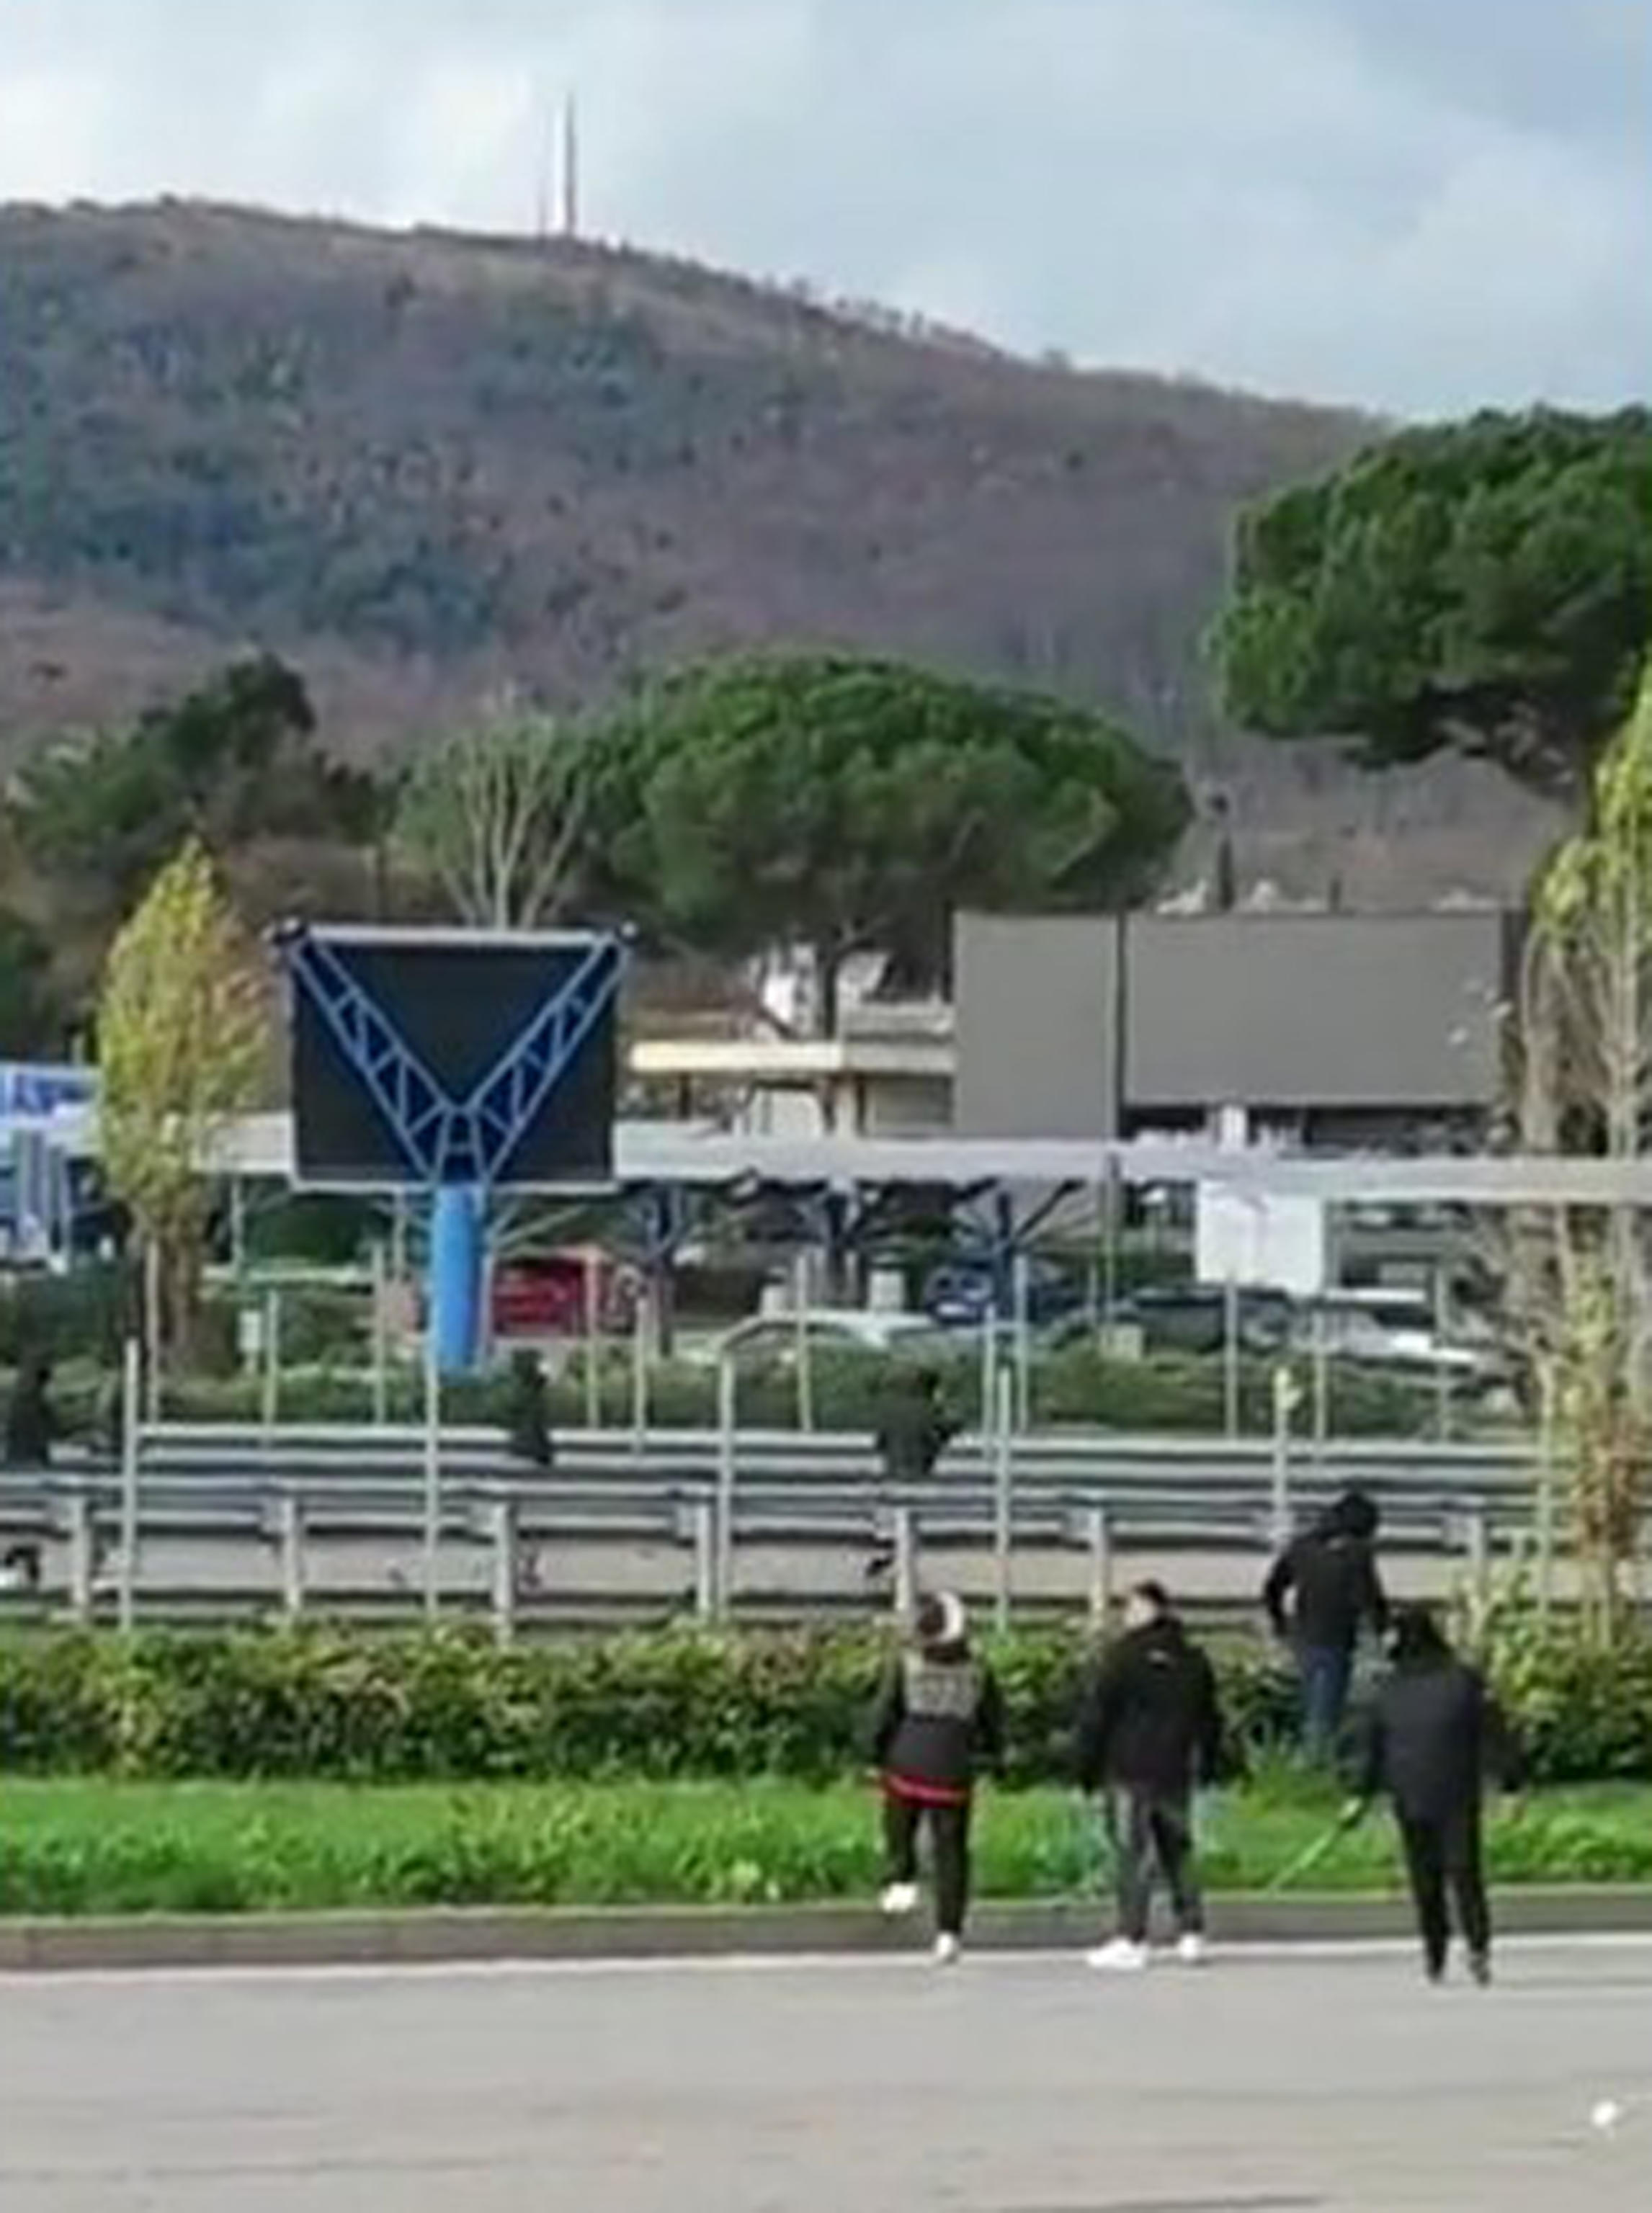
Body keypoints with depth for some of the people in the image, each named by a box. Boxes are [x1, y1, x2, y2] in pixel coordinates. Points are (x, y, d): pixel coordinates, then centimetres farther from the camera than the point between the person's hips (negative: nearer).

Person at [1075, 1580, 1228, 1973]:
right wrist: (1209, 1765, 26)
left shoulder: (1123, 1656, -8)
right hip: (1176, 1774, 5)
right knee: (1179, 1851, 14)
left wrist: (1087, 1768, 0)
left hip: (1129, 1771, -5)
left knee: (1132, 1853, -5)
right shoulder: (1193, 1659, 10)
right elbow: (1210, 1719, 18)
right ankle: (1191, 1934, 12)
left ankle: (1132, 1942, -7)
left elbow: (1095, 1715, -7)